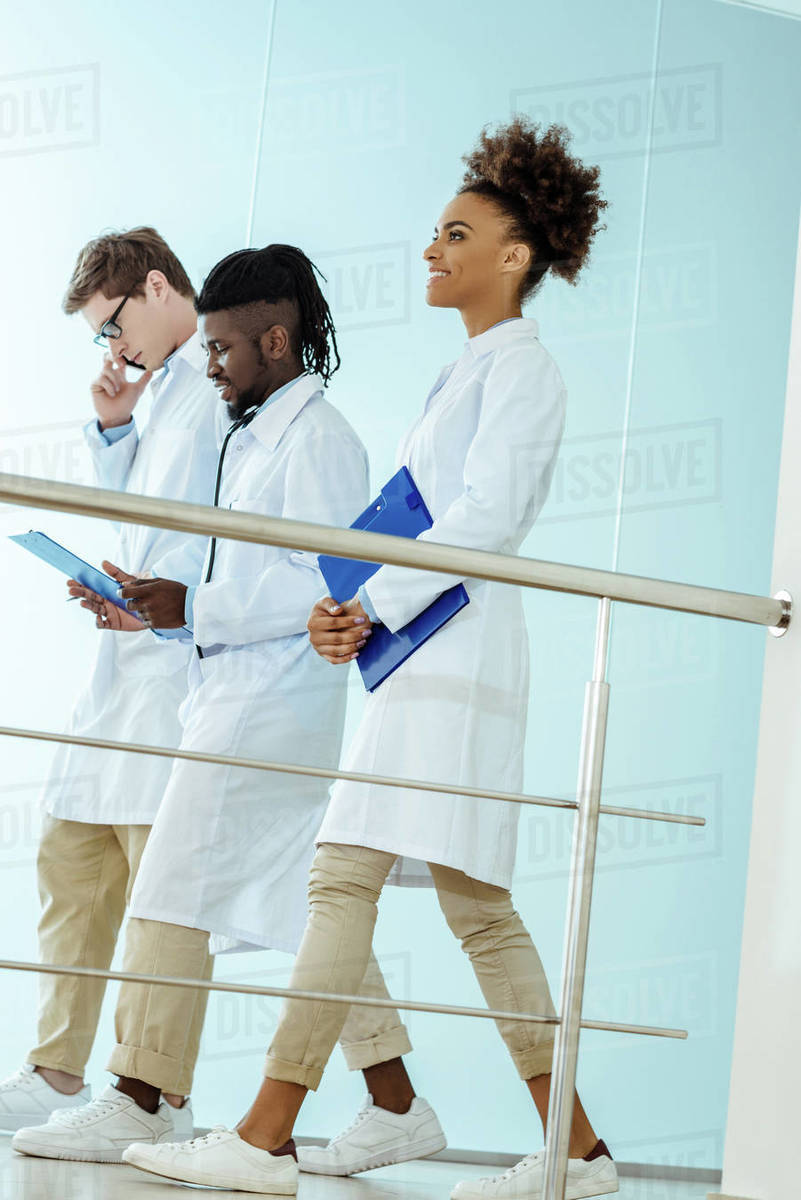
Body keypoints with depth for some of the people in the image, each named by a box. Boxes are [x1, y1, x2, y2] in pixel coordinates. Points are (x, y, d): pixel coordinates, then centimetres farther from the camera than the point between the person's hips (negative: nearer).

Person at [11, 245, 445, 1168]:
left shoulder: (316, 437, -10)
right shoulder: (257, 437, 20)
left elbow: (324, 587, -18)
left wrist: (193, 608, -19)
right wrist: (154, 606, 9)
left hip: (270, 701, -10)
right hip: (241, 692, 10)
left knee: (176, 884, -7)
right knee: (312, 904, 8)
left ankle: (135, 1104, -1)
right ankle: (396, 1105, 11)